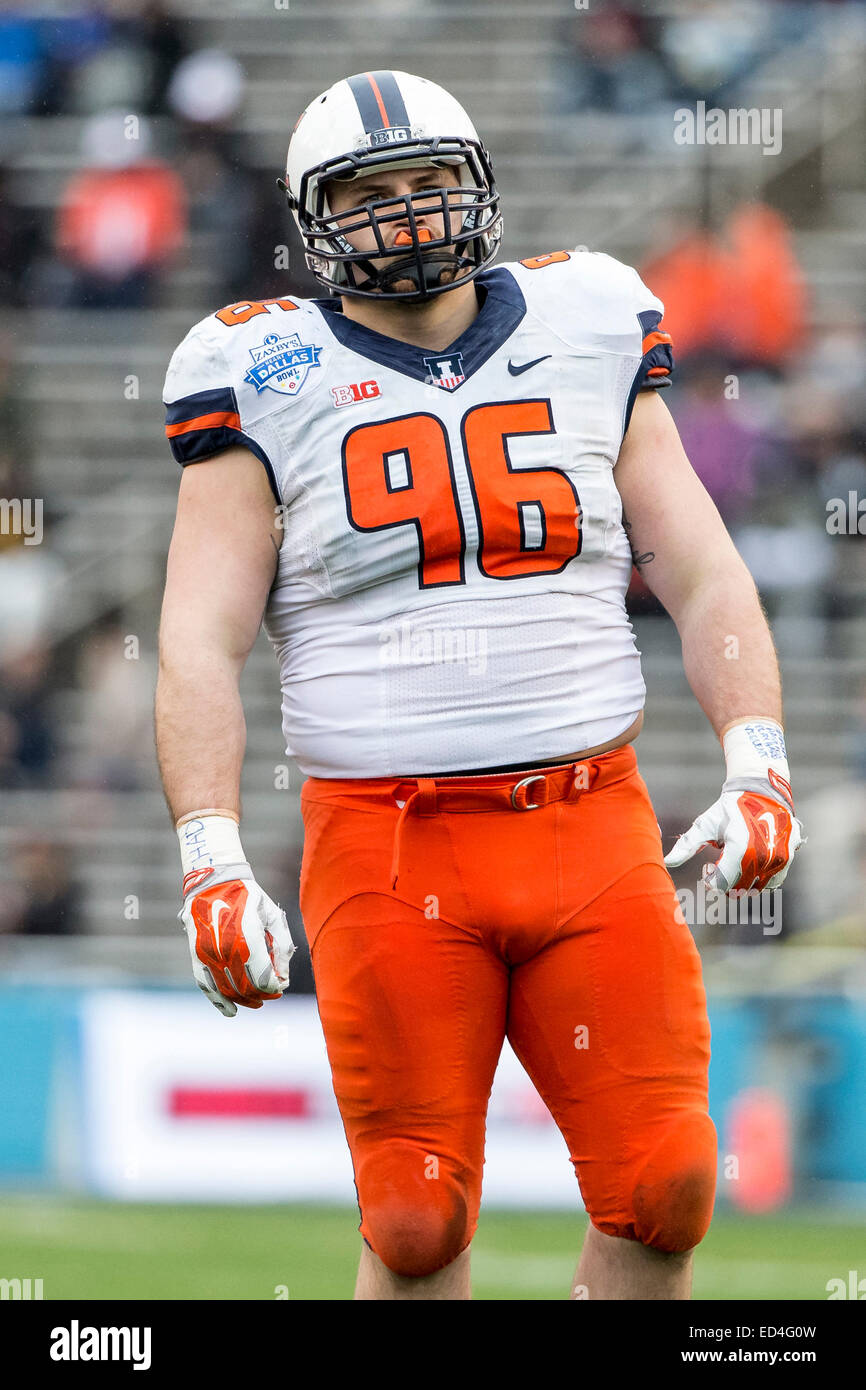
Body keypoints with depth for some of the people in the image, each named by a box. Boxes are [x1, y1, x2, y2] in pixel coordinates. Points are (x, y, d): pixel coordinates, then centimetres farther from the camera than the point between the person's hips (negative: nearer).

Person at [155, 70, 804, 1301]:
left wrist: (757, 762, -5)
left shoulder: (591, 343, 11)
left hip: (594, 830, 2)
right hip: (389, 852, -2)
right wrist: (212, 862, -14)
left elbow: (703, 579, 11)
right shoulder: (270, 382, 3)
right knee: (417, 1229, -4)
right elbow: (201, 643, -3)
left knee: (663, 1196, -6)